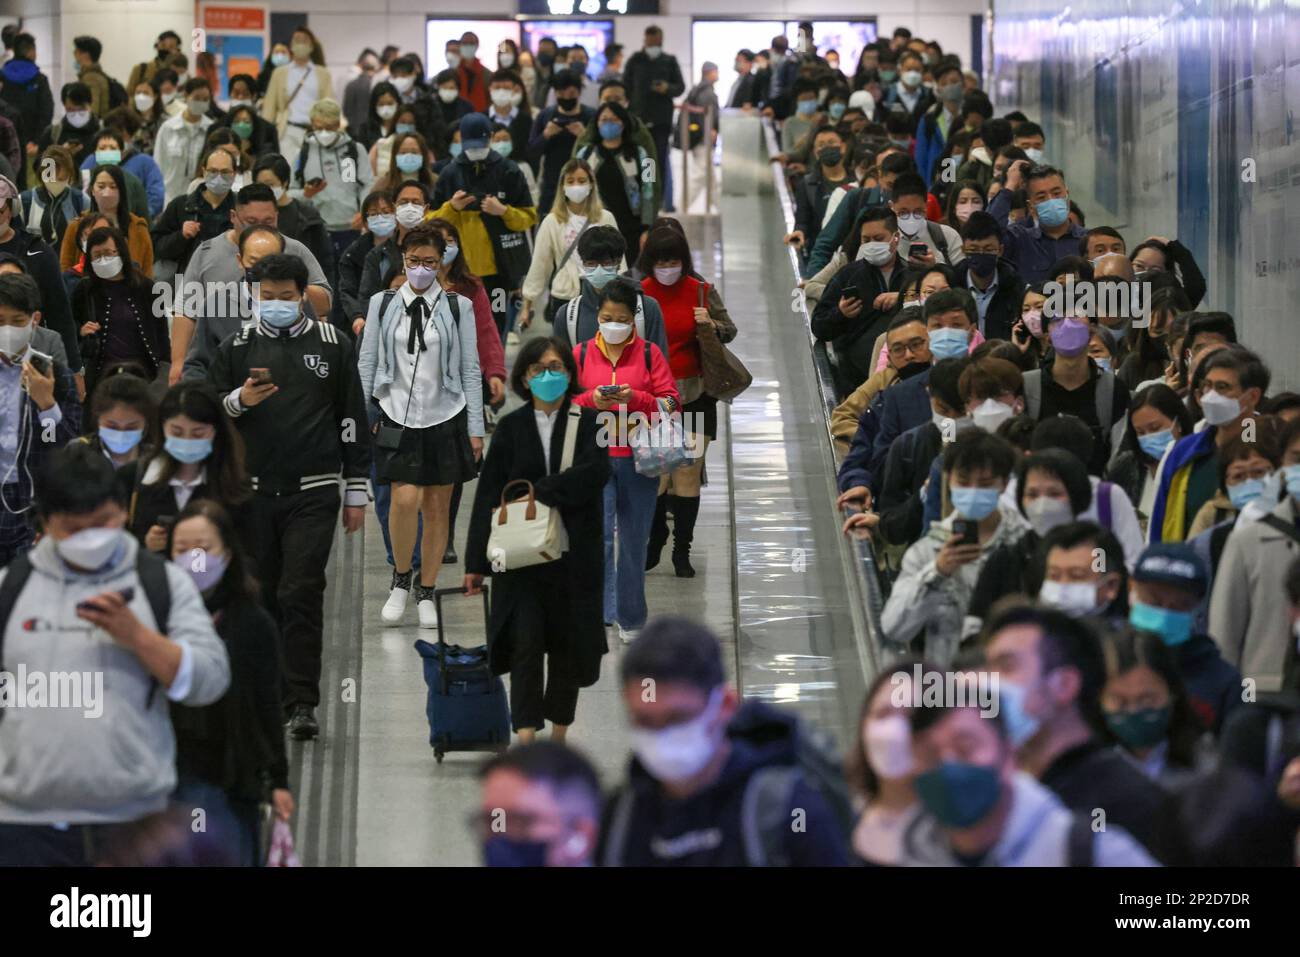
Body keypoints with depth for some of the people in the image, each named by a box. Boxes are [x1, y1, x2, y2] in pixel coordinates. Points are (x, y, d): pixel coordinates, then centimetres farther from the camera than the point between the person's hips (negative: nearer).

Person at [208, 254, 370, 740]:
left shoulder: (332, 345, 7)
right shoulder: (237, 348, 9)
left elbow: (352, 421, 10)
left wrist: (356, 494, 7)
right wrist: (238, 401, -11)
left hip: (312, 494, -2)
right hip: (253, 493, 2)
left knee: (301, 594, -11)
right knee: (262, 597, 6)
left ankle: (302, 703, -10)